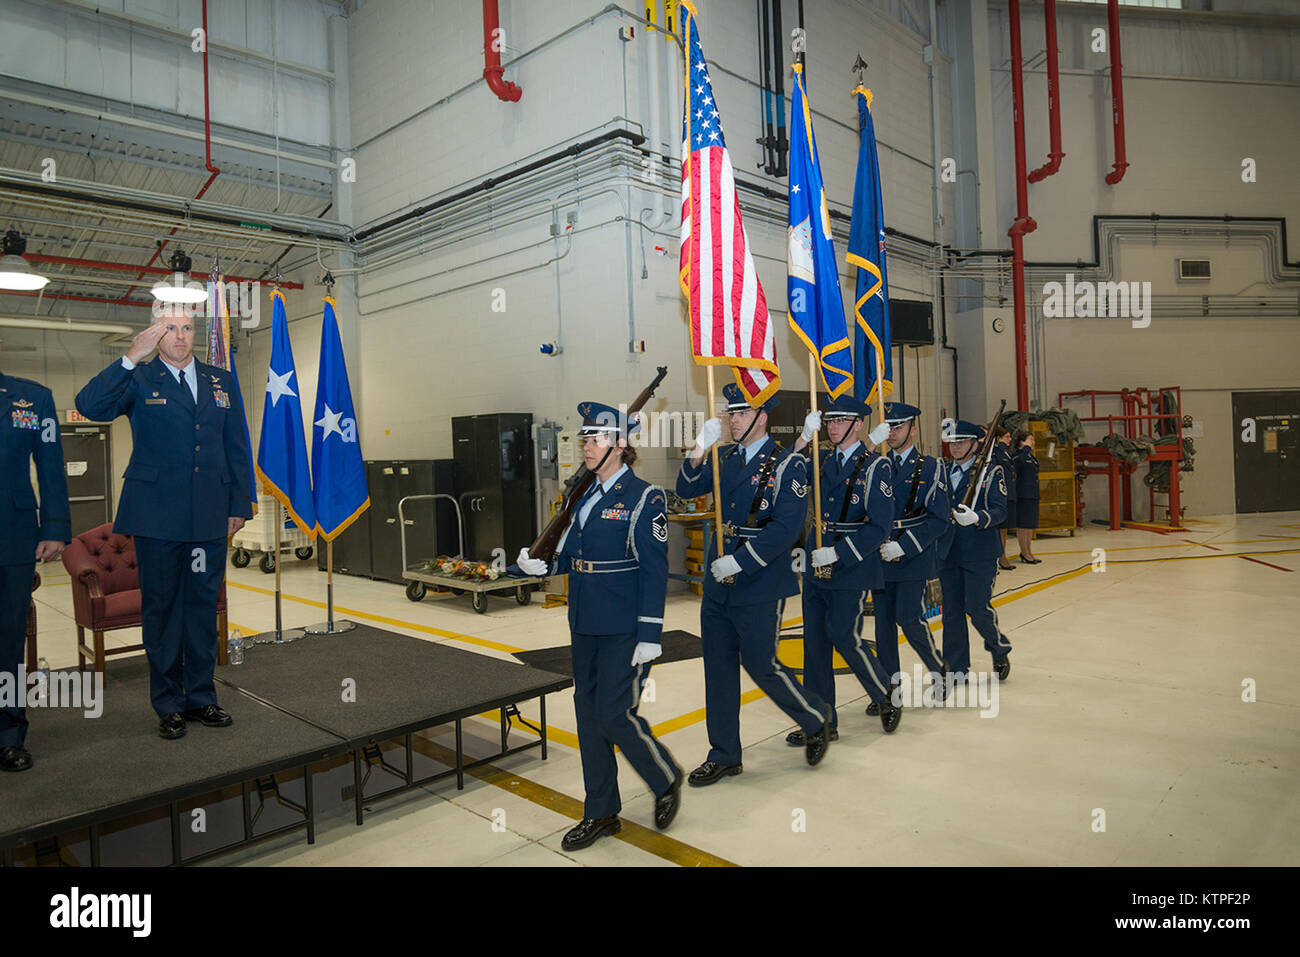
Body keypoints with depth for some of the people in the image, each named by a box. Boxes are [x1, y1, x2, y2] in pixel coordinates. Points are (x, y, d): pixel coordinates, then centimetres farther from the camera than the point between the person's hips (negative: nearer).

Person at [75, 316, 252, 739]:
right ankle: (169, 704, 18)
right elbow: (89, 406, -17)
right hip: (156, 514, -3)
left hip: (209, 515, 3)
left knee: (204, 605, 10)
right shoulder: (138, 379, 3)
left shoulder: (221, 381, 12)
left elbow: (236, 447, 12)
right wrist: (132, 357, -25)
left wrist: (240, 504, 7)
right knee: (161, 608, 6)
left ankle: (201, 696, 23)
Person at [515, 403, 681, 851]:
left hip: (625, 629, -7)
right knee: (588, 714, 13)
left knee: (614, 714, -4)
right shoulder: (584, 495, 10)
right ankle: (601, 812, 29)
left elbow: (654, 571, -14)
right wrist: (542, 564, -7)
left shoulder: (644, 497, -12)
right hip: (586, 625, 8)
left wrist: (649, 636, -17)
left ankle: (666, 780, 25)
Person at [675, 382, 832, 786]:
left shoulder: (787, 464, -9)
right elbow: (687, 490, 6)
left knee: (760, 665, 1)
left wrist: (740, 562, -20)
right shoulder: (726, 458, 10)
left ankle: (816, 718, 29)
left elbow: (786, 526, -17)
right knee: (718, 666, 10)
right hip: (718, 583, 6)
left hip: (760, 585, -6)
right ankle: (724, 755, 24)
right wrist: (699, 450, -10)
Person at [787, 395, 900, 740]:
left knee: (844, 636, -6)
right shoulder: (822, 460, 11)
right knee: (814, 640, 6)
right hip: (816, 564, 6)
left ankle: (887, 699, 22)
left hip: (853, 566, -6)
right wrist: (805, 437, -12)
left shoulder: (875, 465, -8)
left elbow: (880, 527, -12)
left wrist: (837, 553, -18)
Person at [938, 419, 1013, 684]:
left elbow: (1000, 510, -12)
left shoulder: (991, 471, -3)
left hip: (980, 553, -5)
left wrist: (976, 518, -30)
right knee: (951, 610, 6)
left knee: (977, 607, -7)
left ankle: (1000, 651, 23)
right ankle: (957, 668, 17)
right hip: (948, 553, 5)